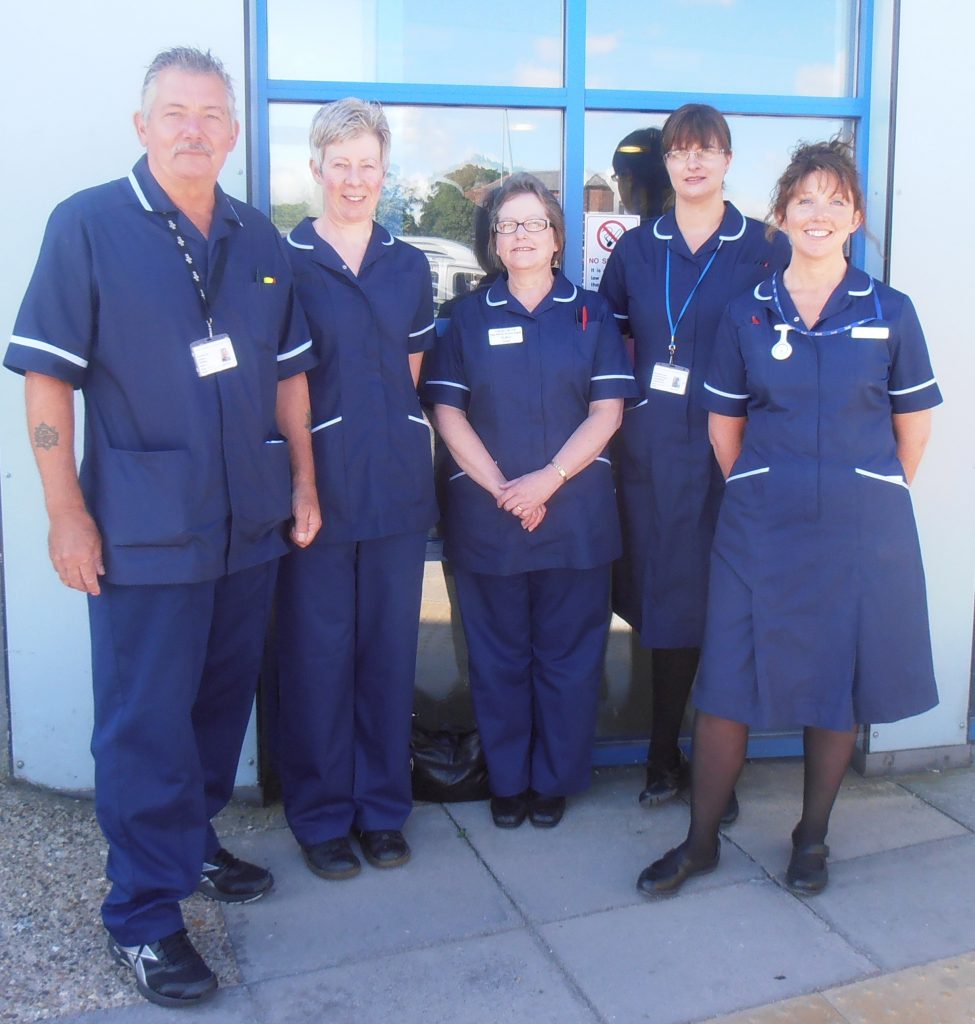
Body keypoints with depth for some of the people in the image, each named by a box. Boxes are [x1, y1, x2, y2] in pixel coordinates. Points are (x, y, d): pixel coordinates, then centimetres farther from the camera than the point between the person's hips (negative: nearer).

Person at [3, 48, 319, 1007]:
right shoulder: (87, 225, -5)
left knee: (223, 699, 16)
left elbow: (286, 371, 14)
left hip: (250, 523, 5)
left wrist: (302, 480, 11)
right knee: (144, 722, 1)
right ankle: (144, 915, 16)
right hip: (143, 529, -5)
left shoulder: (259, 240, 9)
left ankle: (193, 842, 37)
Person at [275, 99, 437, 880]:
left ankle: (383, 808, 24)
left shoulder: (409, 266, 11)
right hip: (316, 482, -3)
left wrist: (385, 429, 6)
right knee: (318, 651, 3)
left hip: (397, 481, 4)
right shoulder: (283, 262, -1)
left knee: (391, 647, 9)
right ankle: (321, 816, 19)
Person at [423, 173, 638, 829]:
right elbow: (447, 411, 0)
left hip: (577, 513, 0)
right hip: (485, 514, 0)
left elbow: (607, 411, 0)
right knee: (498, 656, 7)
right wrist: (501, 488, -11)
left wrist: (549, 479, -13)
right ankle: (507, 781, 22)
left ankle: (554, 781, 21)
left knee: (568, 654, 5)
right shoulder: (469, 317, 9)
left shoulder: (591, 313, 8)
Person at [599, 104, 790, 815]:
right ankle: (666, 757, 22)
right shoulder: (636, 249, 11)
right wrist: (630, 398, 3)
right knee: (667, 603, 8)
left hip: (732, 453, -2)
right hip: (653, 450, 3)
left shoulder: (765, 249, 3)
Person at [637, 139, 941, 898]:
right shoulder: (747, 315, 3)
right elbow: (724, 423, 9)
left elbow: (914, 423, 8)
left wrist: (873, 497, 8)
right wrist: (761, 494, 7)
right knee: (729, 680, 2)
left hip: (862, 529, 0)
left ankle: (812, 837, 28)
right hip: (761, 526, 0)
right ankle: (701, 840, 18)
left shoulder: (890, 314, 2)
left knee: (842, 681, 8)